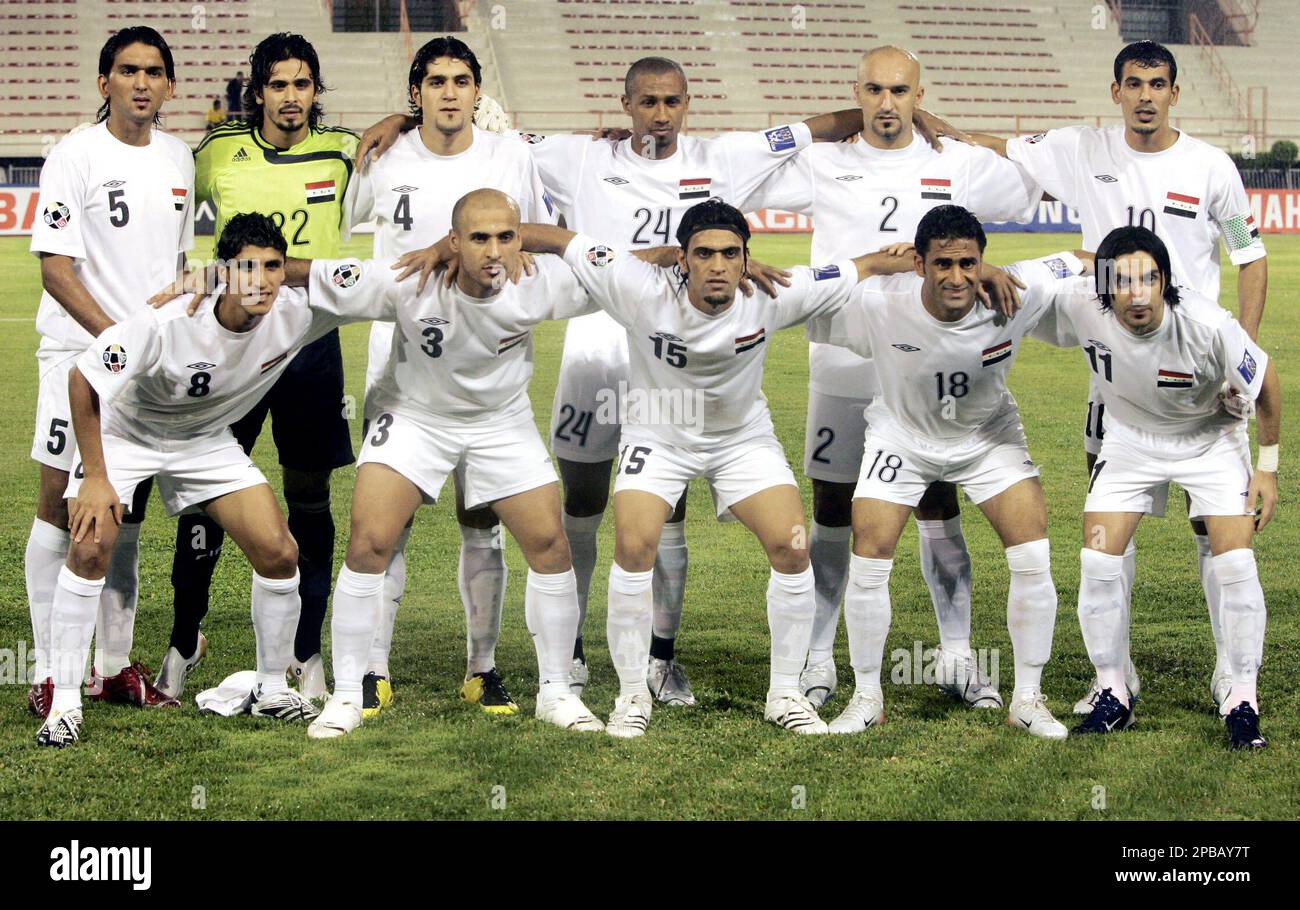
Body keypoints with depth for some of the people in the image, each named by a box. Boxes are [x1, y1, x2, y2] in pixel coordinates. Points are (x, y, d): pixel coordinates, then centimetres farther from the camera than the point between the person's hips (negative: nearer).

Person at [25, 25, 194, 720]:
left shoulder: (177, 158, 10)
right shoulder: (75, 156, -7)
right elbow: (56, 269, -11)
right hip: (80, 350, -5)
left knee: (127, 511, 9)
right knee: (61, 503, -6)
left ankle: (114, 665, 16)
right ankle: (48, 671, -1)